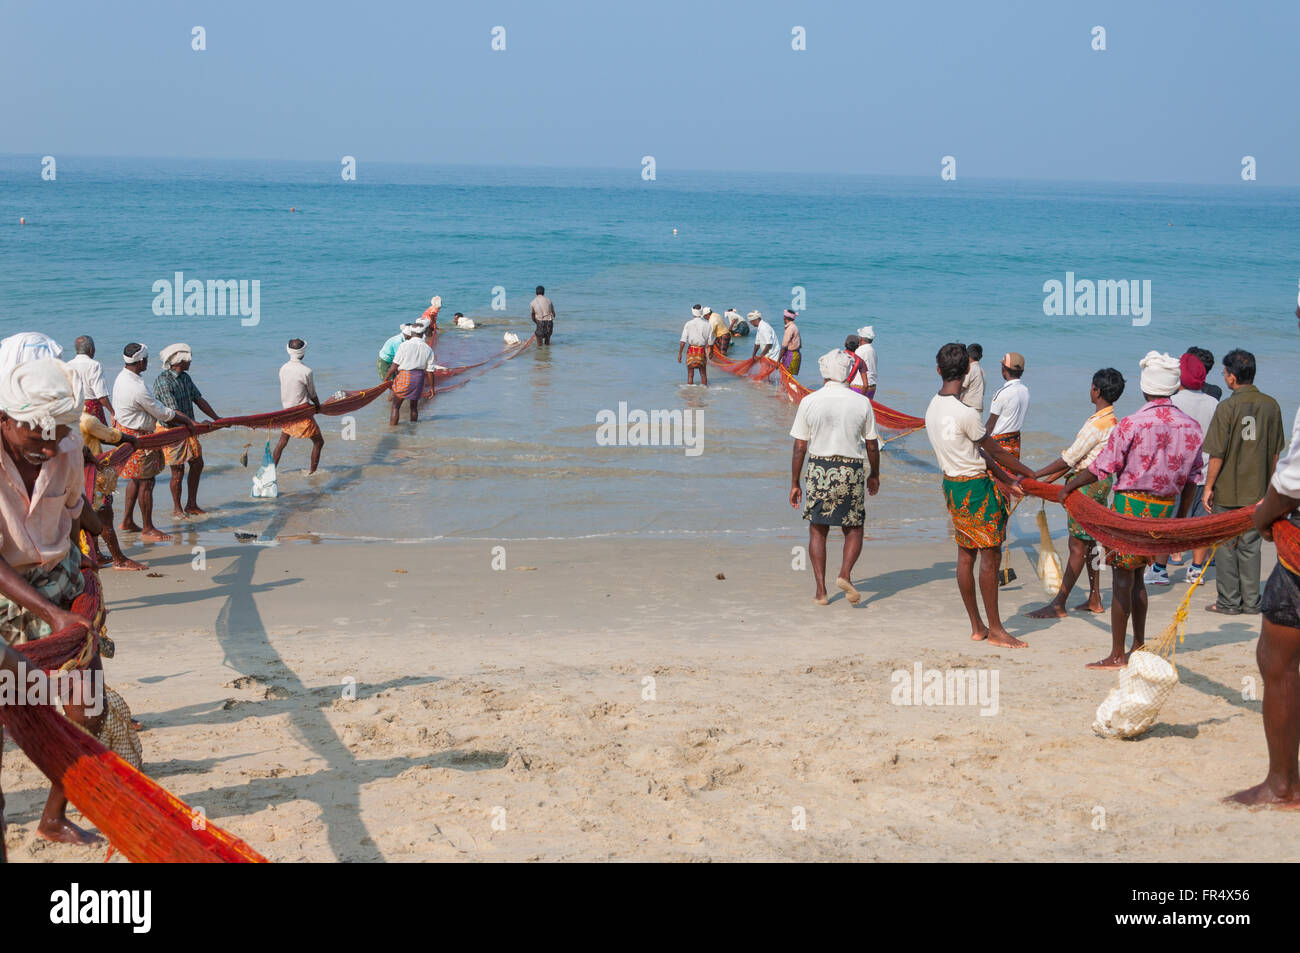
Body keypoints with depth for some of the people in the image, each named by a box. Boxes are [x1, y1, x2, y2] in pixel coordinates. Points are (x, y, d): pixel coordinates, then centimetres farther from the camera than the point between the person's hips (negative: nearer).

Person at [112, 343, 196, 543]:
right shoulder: (138, 388, -27)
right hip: (138, 437, -10)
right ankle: (148, 530, 6)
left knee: (136, 479, 21)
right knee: (146, 482, -2)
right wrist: (185, 421, -4)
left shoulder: (122, 377, 5)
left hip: (126, 431, 10)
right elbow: (162, 413, -18)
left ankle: (127, 521, 30)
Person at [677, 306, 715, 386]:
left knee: (690, 374, 6)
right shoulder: (707, 325, -2)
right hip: (702, 351, 1)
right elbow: (710, 342, 1)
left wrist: (679, 354, -6)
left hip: (691, 350, -1)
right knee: (703, 373, 13)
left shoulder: (688, 324, -5)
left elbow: (683, 341, -9)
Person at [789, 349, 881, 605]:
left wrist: (794, 484, 5)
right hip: (851, 470, 0)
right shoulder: (862, 403, -2)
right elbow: (872, 445, 4)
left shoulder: (809, 402, -3)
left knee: (817, 529, 11)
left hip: (818, 469, 0)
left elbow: (800, 447, -2)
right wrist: (874, 475, 19)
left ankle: (821, 590, 8)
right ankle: (845, 573, -10)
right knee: (854, 528, 14)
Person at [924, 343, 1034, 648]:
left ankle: (977, 627, 18)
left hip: (952, 484, 9)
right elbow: (995, 452, -10)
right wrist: (1030, 474, 4)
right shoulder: (965, 413, -21)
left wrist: (1008, 481, 11)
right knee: (990, 555, -2)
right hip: (975, 488, -9)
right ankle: (995, 629, 4)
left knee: (966, 554, 12)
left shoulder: (933, 408, 6)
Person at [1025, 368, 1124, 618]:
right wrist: (1050, 480, 13)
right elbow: (1077, 457, 13)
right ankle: (1094, 600, 22)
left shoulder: (1097, 424, -20)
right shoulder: (1112, 420, 11)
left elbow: (1069, 459, -18)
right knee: (1089, 543, 15)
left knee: (1078, 546, -7)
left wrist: (1033, 476, -13)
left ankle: (1058, 606, -5)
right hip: (1100, 482, 10)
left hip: (1090, 483, -10)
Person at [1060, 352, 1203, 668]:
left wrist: (1070, 485, 3)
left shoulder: (1132, 424, -15)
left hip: (1131, 504, -6)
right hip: (1165, 508, 6)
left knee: (1122, 579, 0)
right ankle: (1139, 646, 23)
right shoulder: (1190, 427, 2)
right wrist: (1180, 519, 16)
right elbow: (1192, 478, 7)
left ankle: (1117, 655, 3)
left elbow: (1102, 467, -12)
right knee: (1136, 576, 19)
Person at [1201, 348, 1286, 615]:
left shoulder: (1227, 408, -14)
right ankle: (1251, 601, 15)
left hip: (1228, 492, -4)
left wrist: (1208, 486, -3)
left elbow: (1217, 454, -13)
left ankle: (1229, 602, 10)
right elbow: (1276, 452, 7)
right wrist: (1270, 487, 17)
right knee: (1250, 545, 12)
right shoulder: (1271, 405, 0)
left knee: (1225, 546, 6)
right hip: (1257, 490, 4)